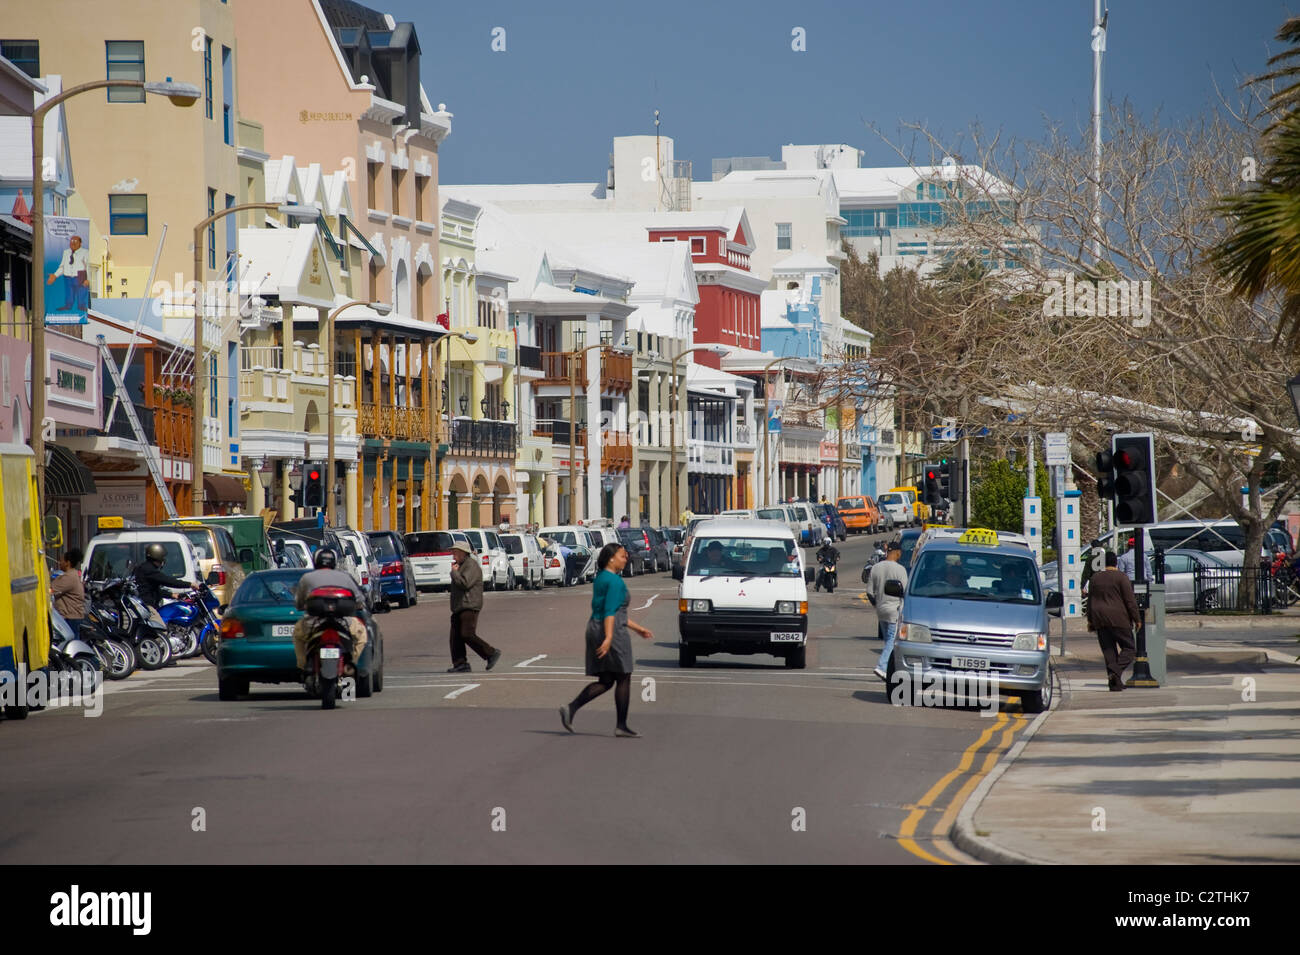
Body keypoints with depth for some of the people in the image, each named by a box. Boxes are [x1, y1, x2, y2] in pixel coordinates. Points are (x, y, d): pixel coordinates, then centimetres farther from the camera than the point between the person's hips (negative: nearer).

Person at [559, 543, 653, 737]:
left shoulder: (601, 578, 17)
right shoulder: (615, 581, -13)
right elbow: (609, 611, -23)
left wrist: (637, 628, 29)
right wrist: (609, 638, -30)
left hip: (595, 629, 9)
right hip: (613, 631, -9)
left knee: (605, 681, 10)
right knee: (623, 678, 2)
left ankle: (571, 708, -3)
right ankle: (621, 725, 5)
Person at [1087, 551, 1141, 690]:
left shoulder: (1094, 578, 9)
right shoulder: (1121, 577, -6)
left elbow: (1090, 601, 13)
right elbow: (1130, 600, -8)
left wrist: (1090, 621, 19)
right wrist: (1137, 619, -2)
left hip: (1100, 621, 5)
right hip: (1118, 619, -5)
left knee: (1108, 650, 8)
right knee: (1129, 648, 3)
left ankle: (1115, 683, 4)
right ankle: (1115, 673, -18)